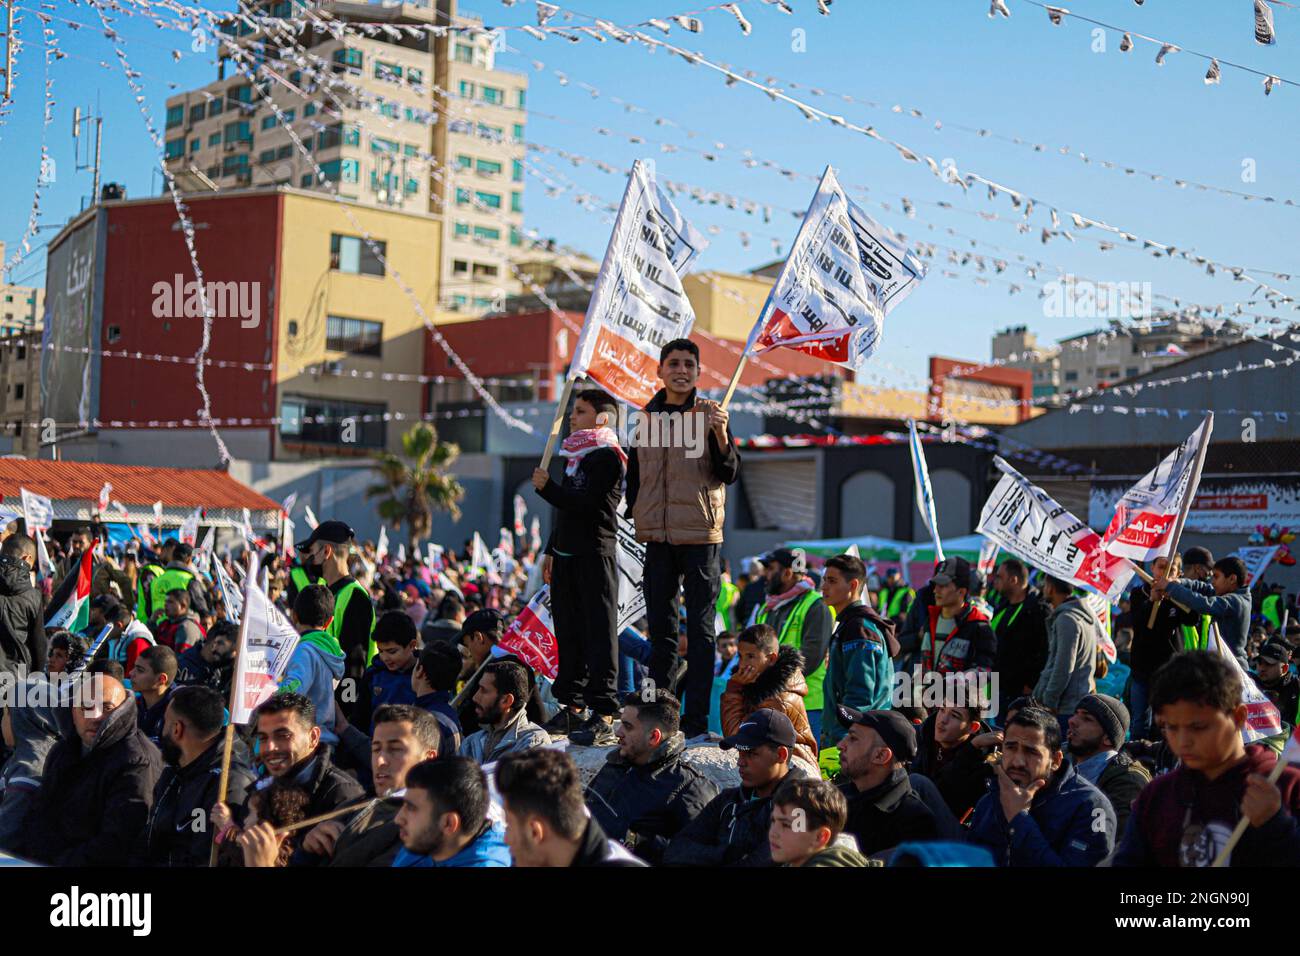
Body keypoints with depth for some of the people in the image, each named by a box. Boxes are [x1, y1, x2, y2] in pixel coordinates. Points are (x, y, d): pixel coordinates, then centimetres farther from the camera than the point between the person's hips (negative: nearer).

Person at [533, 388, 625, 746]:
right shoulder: (576, 455, 19)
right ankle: (573, 708, 19)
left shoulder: (607, 457, -8)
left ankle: (604, 716, -13)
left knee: (599, 633, -10)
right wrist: (551, 551, 24)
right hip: (567, 554, 9)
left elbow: (584, 503, -19)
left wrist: (546, 487, -14)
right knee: (569, 632, 11)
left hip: (595, 552, -9)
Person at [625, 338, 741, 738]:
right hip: (658, 537, 4)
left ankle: (696, 718, 1)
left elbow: (730, 475, -8)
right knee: (660, 626, 11)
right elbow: (634, 475, 20)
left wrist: (720, 435, -23)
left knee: (700, 629, 0)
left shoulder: (710, 414, -1)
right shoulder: (646, 417, 11)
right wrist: (635, 515, 9)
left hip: (700, 534, -4)